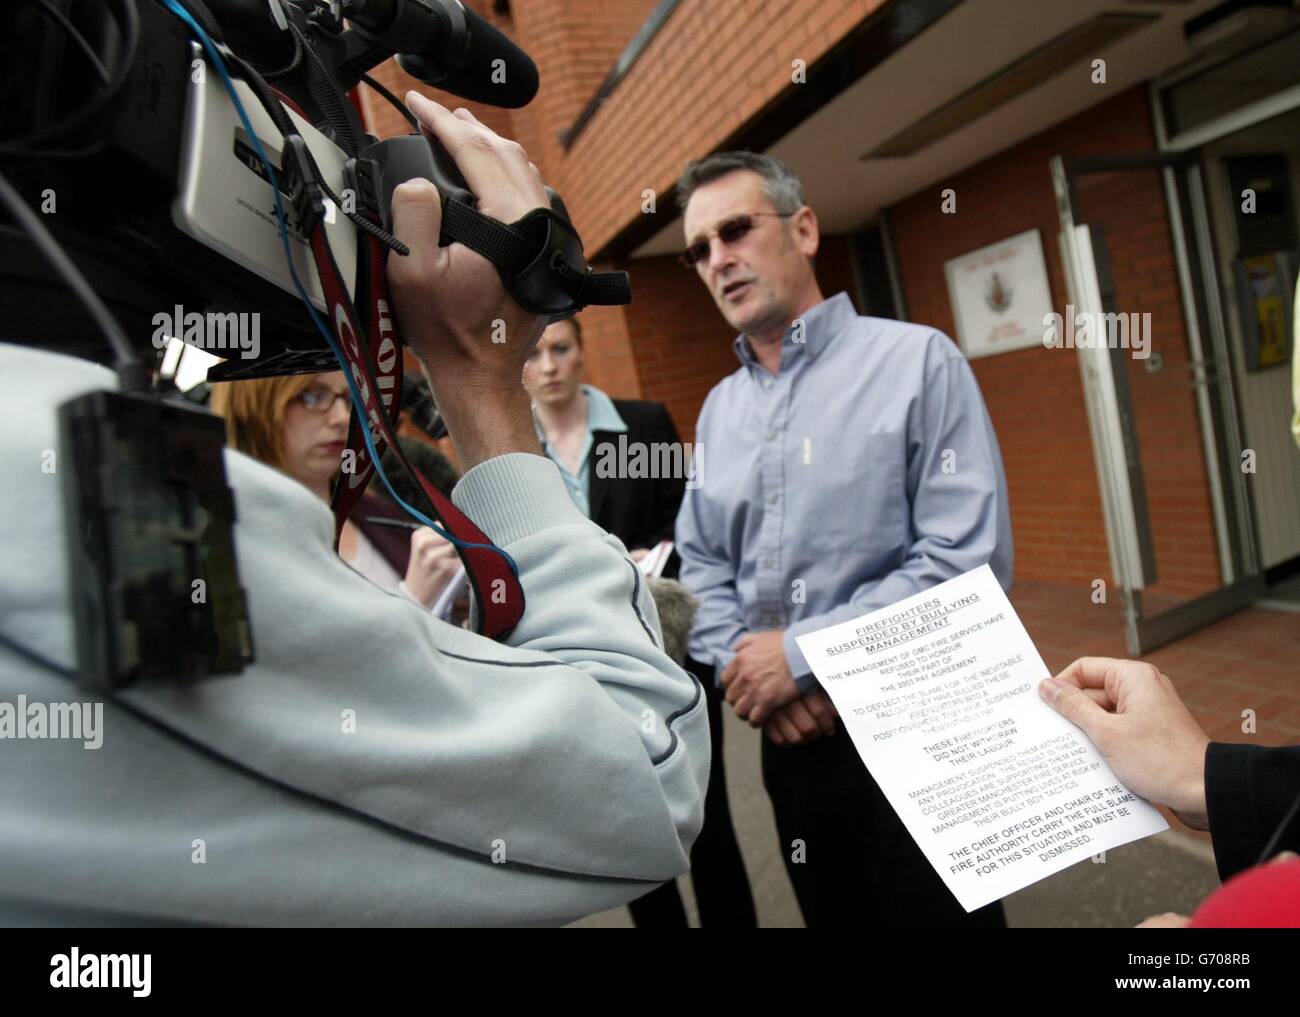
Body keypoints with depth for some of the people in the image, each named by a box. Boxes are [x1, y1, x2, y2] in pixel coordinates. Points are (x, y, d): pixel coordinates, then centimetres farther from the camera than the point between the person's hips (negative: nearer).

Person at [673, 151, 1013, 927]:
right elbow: (703, 569, 10)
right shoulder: (718, 410, 8)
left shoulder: (917, 361, -10)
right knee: (832, 914, 20)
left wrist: (800, 652, -17)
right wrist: (743, 663, -10)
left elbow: (971, 559, -18)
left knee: (939, 912, 10)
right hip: (790, 736, 5)